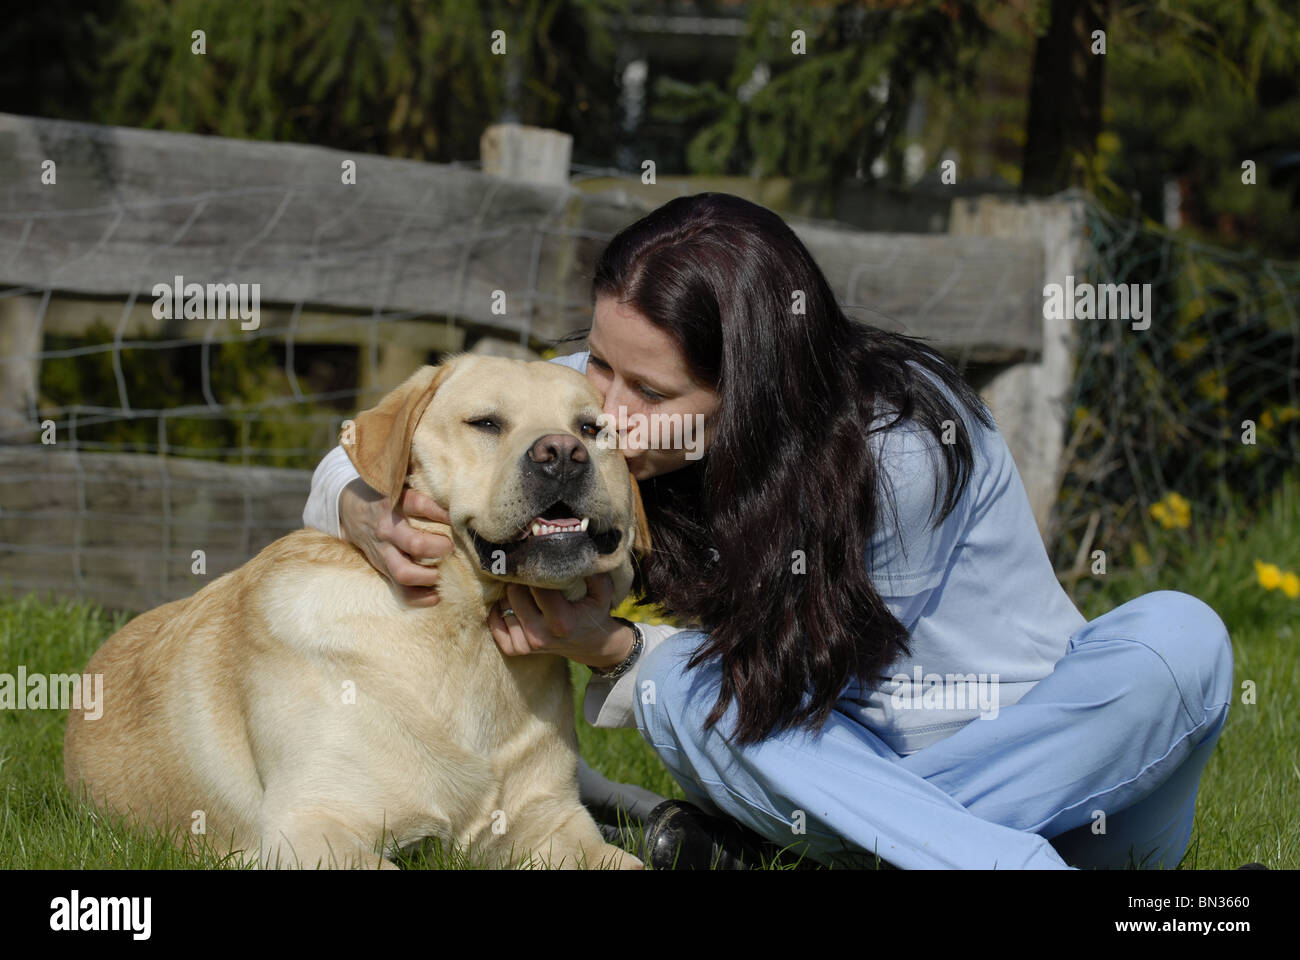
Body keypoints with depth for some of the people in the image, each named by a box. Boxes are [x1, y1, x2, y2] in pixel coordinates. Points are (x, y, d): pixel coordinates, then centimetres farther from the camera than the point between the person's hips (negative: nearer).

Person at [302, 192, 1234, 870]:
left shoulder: (903, 444, -27)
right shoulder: (594, 398, -11)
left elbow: (801, 671, -17)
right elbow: (367, 459, -3)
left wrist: (608, 648, -29)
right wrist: (374, 519, -26)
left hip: (1045, 762, -3)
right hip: (844, 759, 4)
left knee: (1178, 635, -34)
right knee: (688, 682, -28)